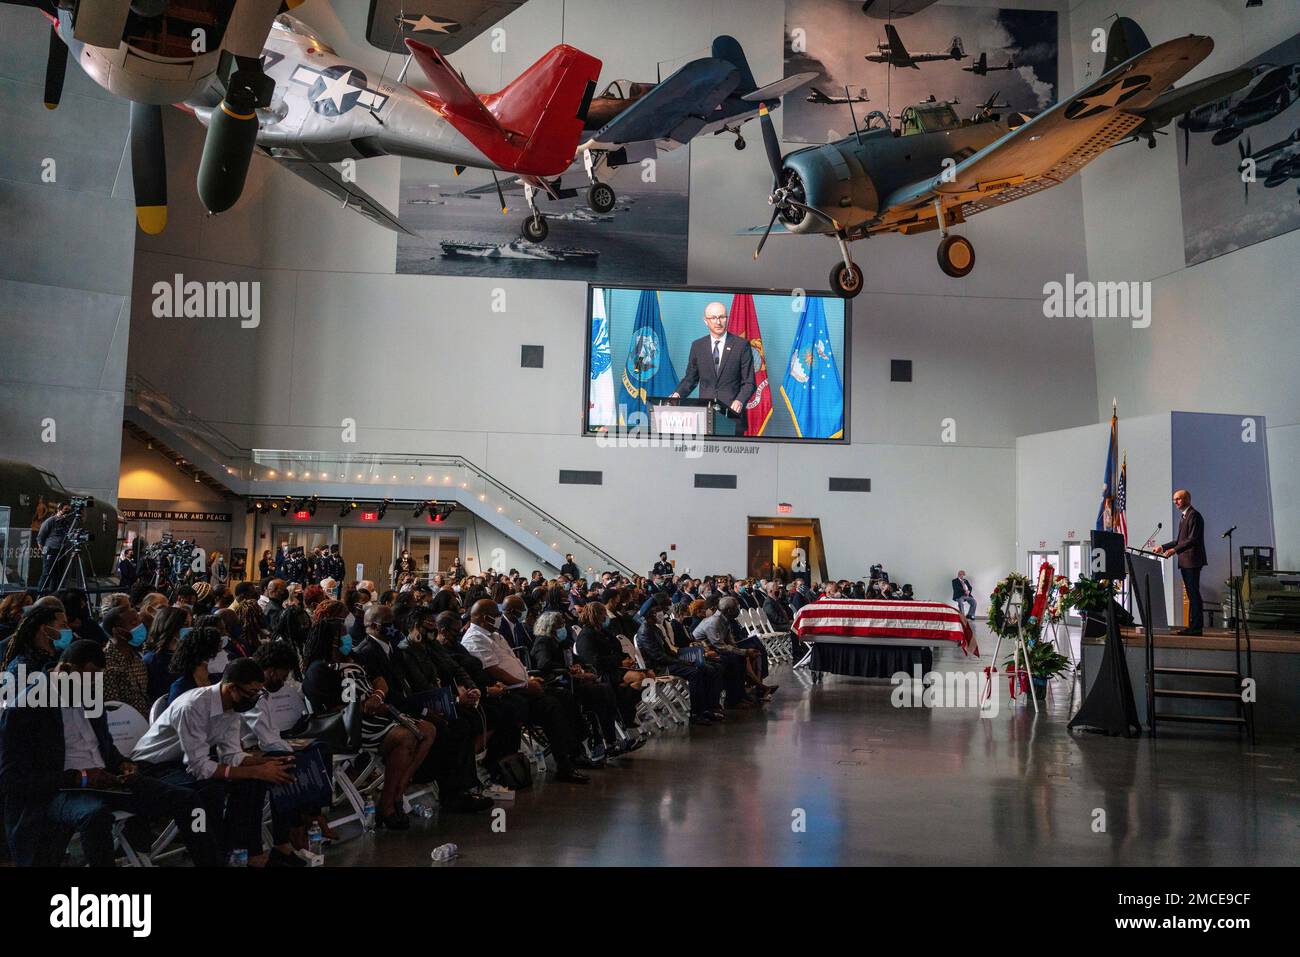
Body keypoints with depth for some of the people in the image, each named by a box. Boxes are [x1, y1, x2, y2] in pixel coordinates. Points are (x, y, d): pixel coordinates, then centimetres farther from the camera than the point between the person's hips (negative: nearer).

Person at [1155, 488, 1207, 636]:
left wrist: (1175, 550, -26)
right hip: (1185, 562, 10)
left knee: (1194, 593, -9)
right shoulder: (1184, 516, 20)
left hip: (1192, 561, -10)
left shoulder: (1194, 515, -11)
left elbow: (1193, 539, -20)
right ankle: (1192, 626, 15)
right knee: (1191, 595, 11)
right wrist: (1163, 547, 15)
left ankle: (1196, 626, -8)